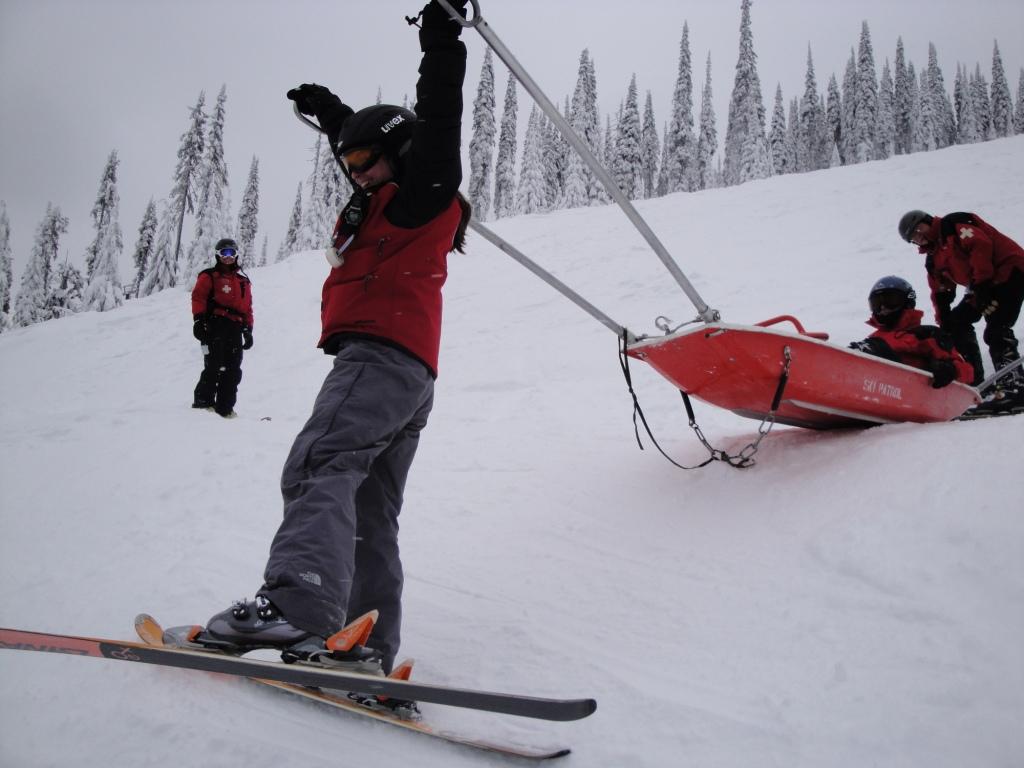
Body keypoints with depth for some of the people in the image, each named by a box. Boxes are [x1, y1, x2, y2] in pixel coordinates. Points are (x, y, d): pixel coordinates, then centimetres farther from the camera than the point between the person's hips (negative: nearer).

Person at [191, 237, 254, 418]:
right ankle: (203, 402, -6)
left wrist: (248, 329, 16)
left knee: (233, 371, 2)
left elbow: (247, 307, 23)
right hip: (215, 326, -5)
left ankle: (225, 407, 6)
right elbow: (198, 297, -2)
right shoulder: (209, 276, 7)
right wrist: (198, 320, -13)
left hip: (235, 329, 5)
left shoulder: (243, 280, 23)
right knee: (214, 366, -13)